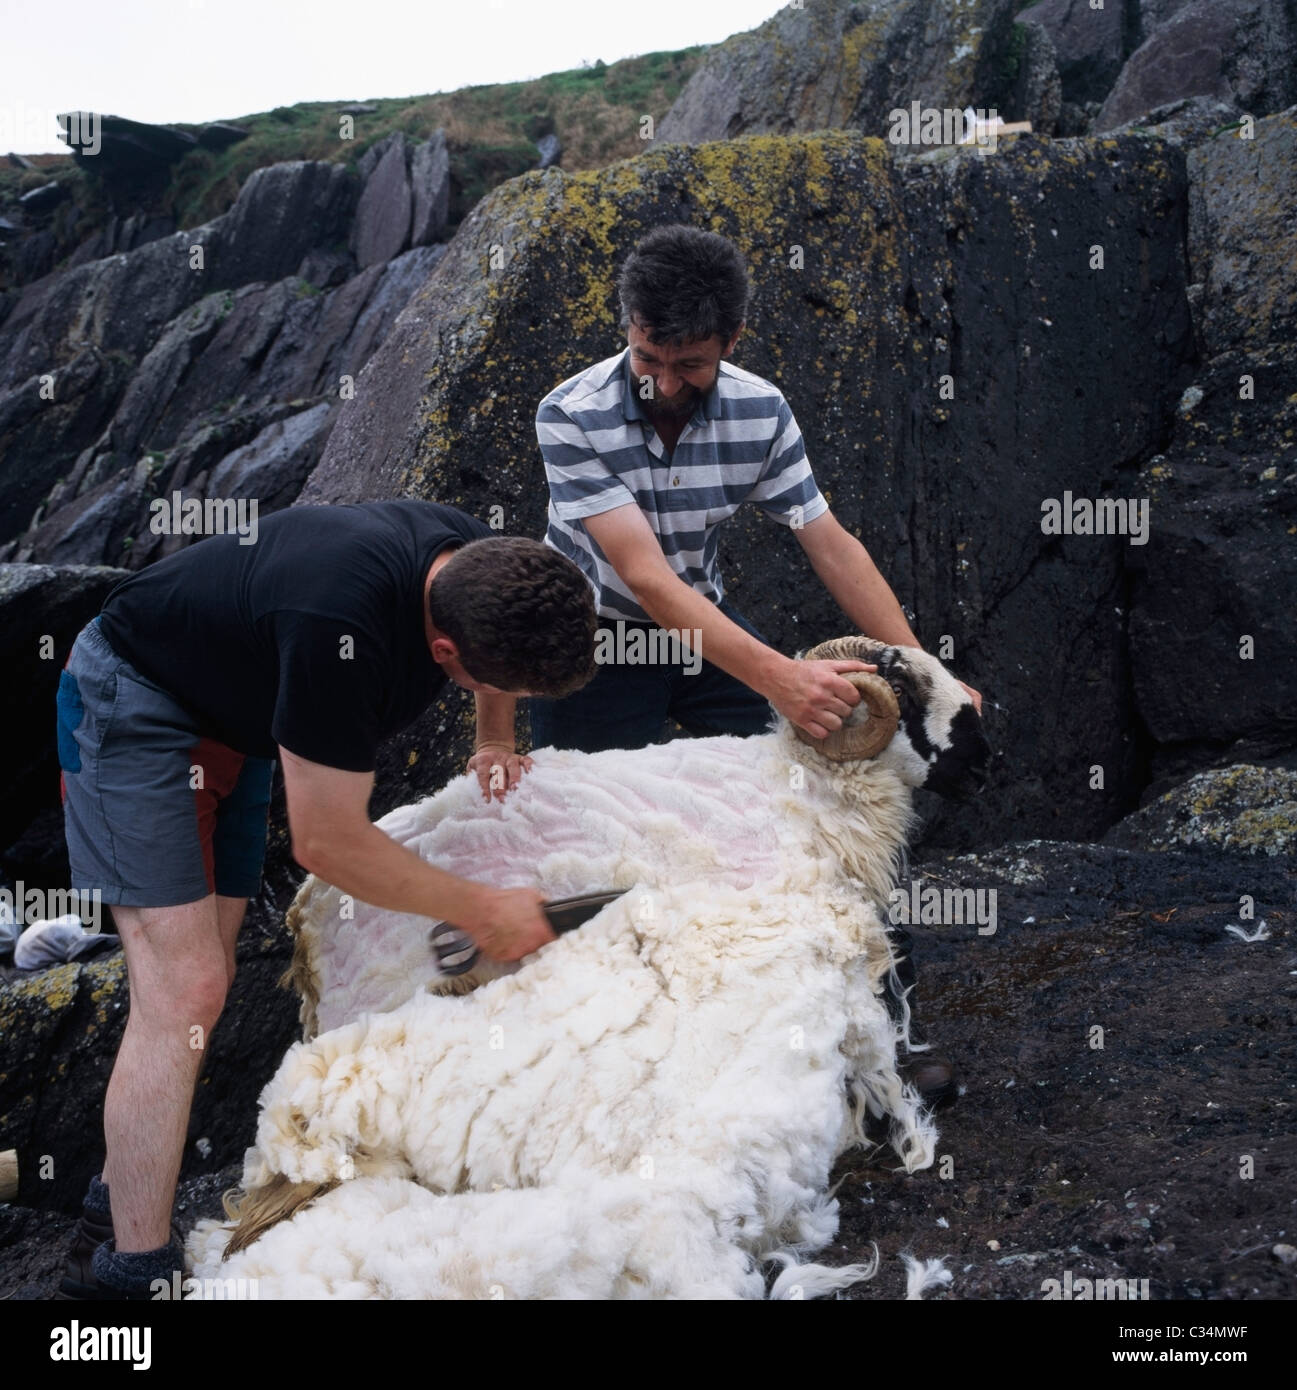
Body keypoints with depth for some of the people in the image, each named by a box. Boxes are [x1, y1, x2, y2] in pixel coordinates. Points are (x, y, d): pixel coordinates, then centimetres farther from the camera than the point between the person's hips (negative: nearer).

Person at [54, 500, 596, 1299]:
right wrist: (481, 912, -21)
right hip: (134, 700, -8)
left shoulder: (485, 566, -16)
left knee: (206, 984, 6)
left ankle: (115, 1219, 17)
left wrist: (496, 737, -1)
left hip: (234, 716, 8)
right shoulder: (339, 630, -40)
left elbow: (508, 650, 13)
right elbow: (328, 844, -30)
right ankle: (133, 1273, -11)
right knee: (184, 992, -17)